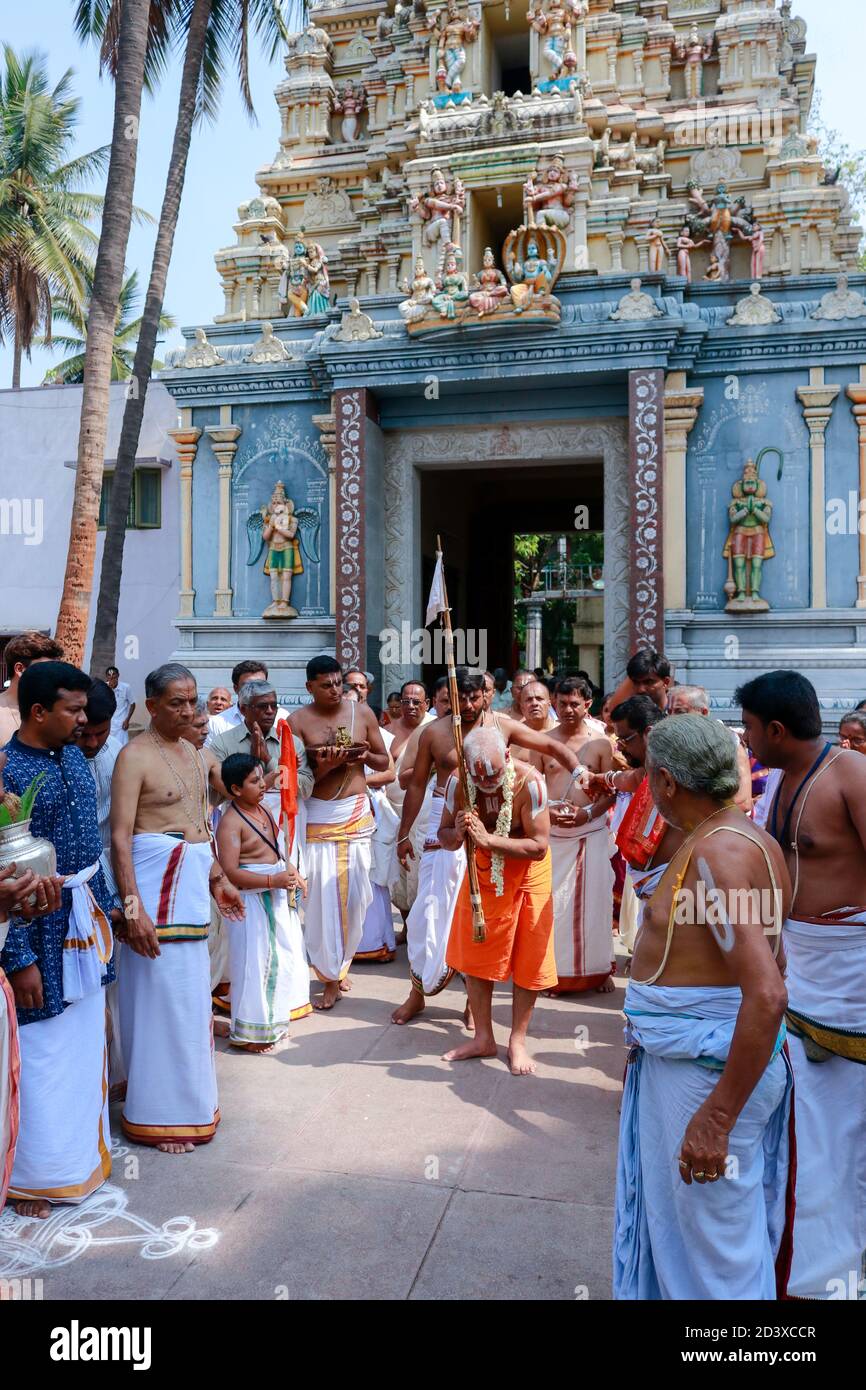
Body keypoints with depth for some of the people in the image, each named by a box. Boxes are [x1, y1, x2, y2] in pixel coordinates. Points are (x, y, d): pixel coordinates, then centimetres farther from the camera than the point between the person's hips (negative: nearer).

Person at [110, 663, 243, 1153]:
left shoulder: (193, 753, 13)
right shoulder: (136, 756, -12)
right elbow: (120, 837, -18)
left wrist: (219, 879, 20)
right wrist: (132, 906, -24)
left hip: (193, 883, 8)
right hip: (157, 883, -8)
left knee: (191, 993, 17)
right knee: (160, 996, 1)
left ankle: (190, 1097, 33)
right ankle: (159, 1115, 16)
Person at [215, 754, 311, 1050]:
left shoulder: (264, 810, 8)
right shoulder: (231, 822, -19)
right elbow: (230, 872, -25)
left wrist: (292, 871, 5)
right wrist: (273, 880, -28)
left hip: (277, 897, 9)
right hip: (253, 900, -9)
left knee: (284, 956, 18)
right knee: (256, 962, -3)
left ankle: (274, 1021, 35)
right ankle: (248, 1033, 12)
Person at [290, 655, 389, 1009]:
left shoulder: (362, 713, 3)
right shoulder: (298, 721, -4)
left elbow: (384, 761, 11)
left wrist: (365, 755, -9)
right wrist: (324, 766, -23)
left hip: (357, 813, 2)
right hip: (318, 817, -2)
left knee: (355, 893, 6)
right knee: (323, 895, -2)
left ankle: (339, 963, 27)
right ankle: (331, 976, 12)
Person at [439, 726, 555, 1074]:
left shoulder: (528, 782, -28)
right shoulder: (459, 783, -17)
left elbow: (539, 846, -28)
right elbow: (444, 837, -7)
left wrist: (488, 839, -36)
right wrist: (457, 833, -31)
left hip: (527, 874, -3)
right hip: (482, 873, 4)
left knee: (527, 960, 2)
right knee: (475, 954, 9)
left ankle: (517, 1042, 19)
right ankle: (483, 1038, 25)